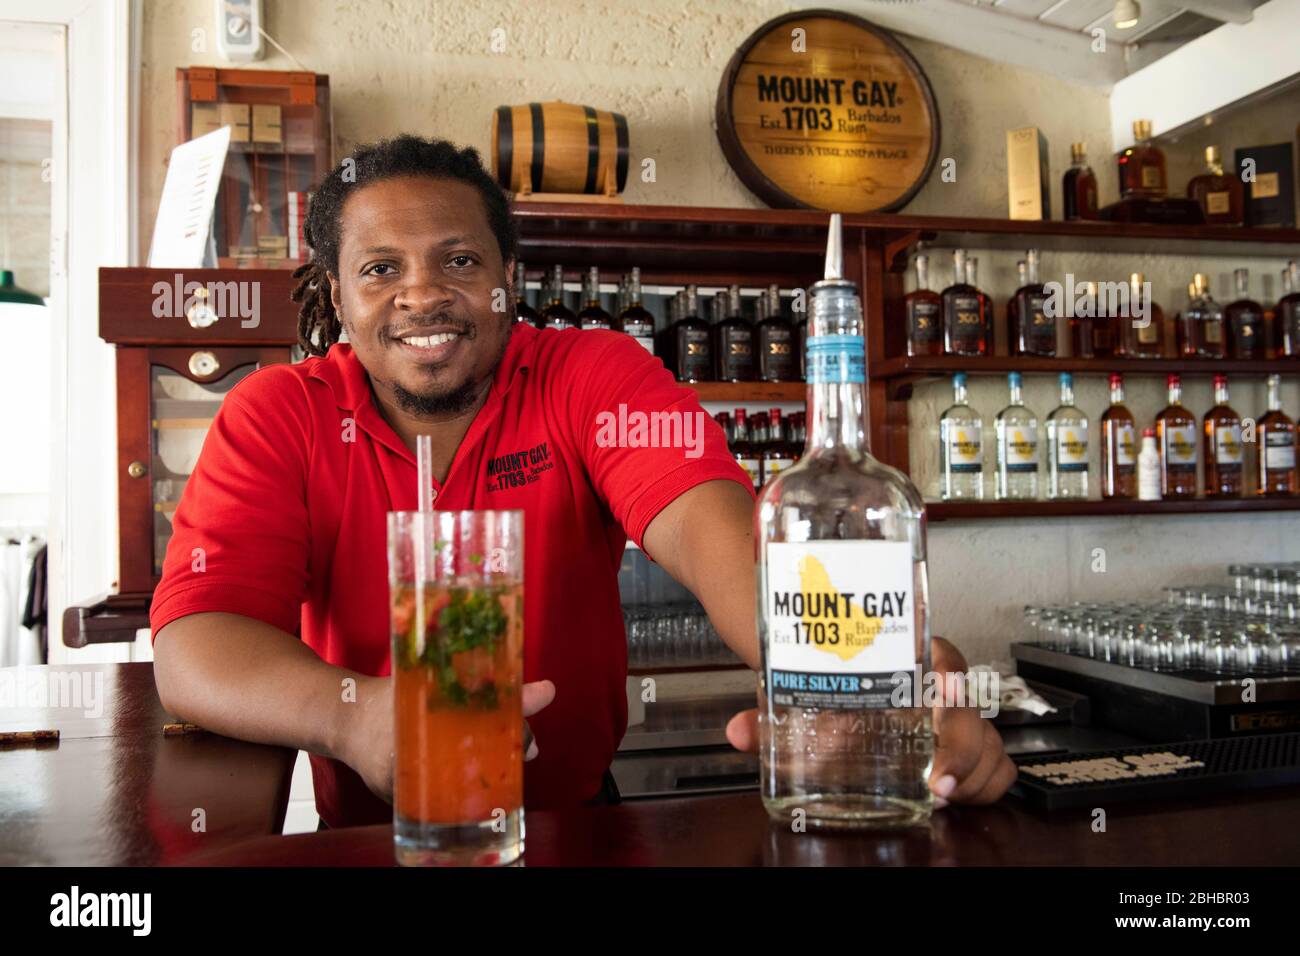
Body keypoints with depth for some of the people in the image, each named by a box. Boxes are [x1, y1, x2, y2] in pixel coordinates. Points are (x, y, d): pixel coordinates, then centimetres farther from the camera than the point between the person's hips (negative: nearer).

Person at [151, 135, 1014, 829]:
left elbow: (706, 518, -27)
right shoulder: (277, 415, -8)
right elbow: (192, 646, -19)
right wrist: (353, 712, -40)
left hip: (577, 818, -2)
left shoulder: (592, 376, -10)